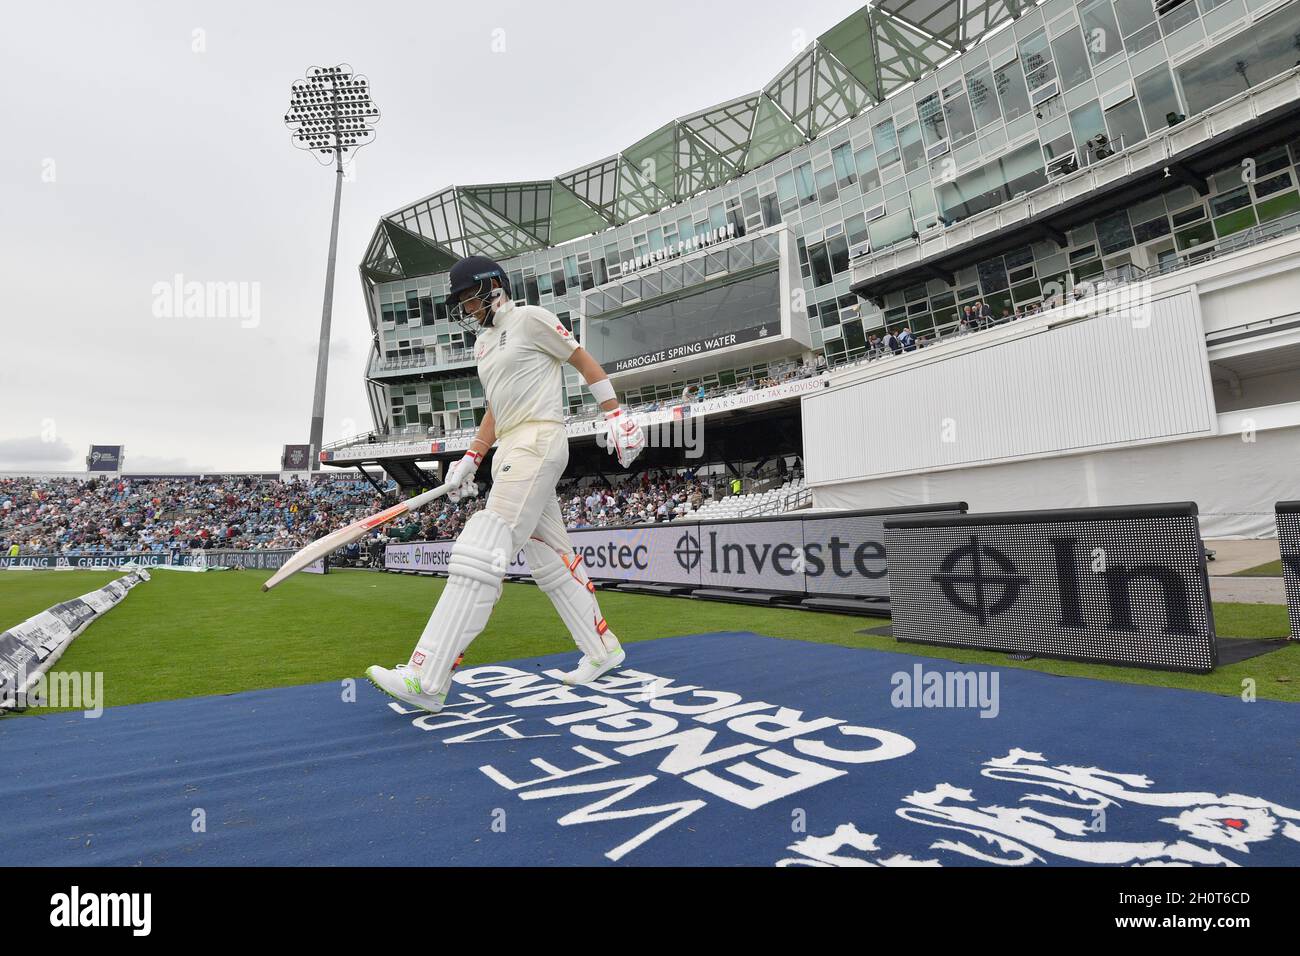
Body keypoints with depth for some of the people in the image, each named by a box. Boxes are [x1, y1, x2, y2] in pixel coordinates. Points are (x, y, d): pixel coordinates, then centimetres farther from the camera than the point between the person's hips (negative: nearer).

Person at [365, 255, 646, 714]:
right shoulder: (484, 342, 25)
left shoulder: (529, 318, 1)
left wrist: (617, 417, -7)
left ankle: (426, 680, -18)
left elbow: (587, 363, 0)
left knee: (481, 554, -17)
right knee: (552, 559, 7)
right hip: (511, 453, 9)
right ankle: (603, 650, 19)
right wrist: (470, 459, 17)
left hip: (538, 441, -9)